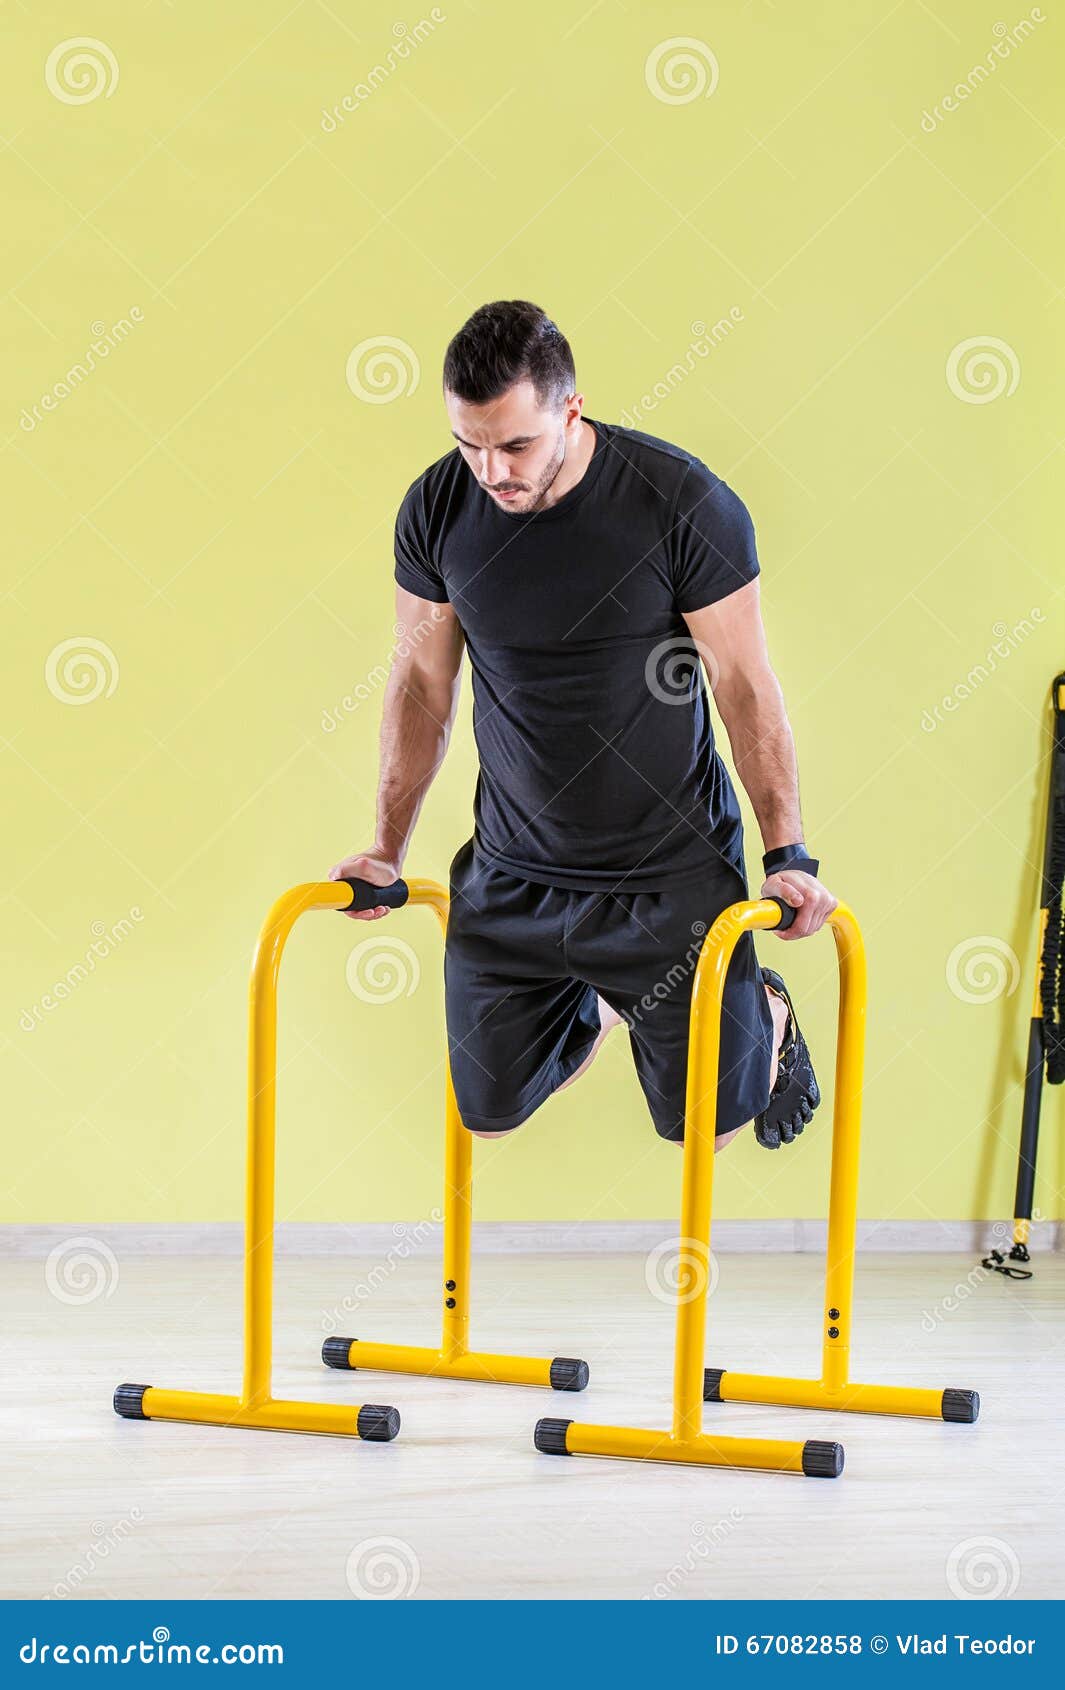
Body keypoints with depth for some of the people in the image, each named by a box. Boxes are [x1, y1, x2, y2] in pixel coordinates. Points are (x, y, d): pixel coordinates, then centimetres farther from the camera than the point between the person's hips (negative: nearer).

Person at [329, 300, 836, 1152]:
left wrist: (788, 854, -12)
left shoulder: (685, 503, -18)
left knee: (704, 1124, 4)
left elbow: (743, 681, -10)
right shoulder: (437, 510, -8)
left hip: (672, 877, -3)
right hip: (510, 876, 3)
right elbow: (423, 680, 5)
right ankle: (593, 1007, 42)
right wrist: (389, 847, 6)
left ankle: (769, 1014, 40)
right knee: (489, 1113, 10)